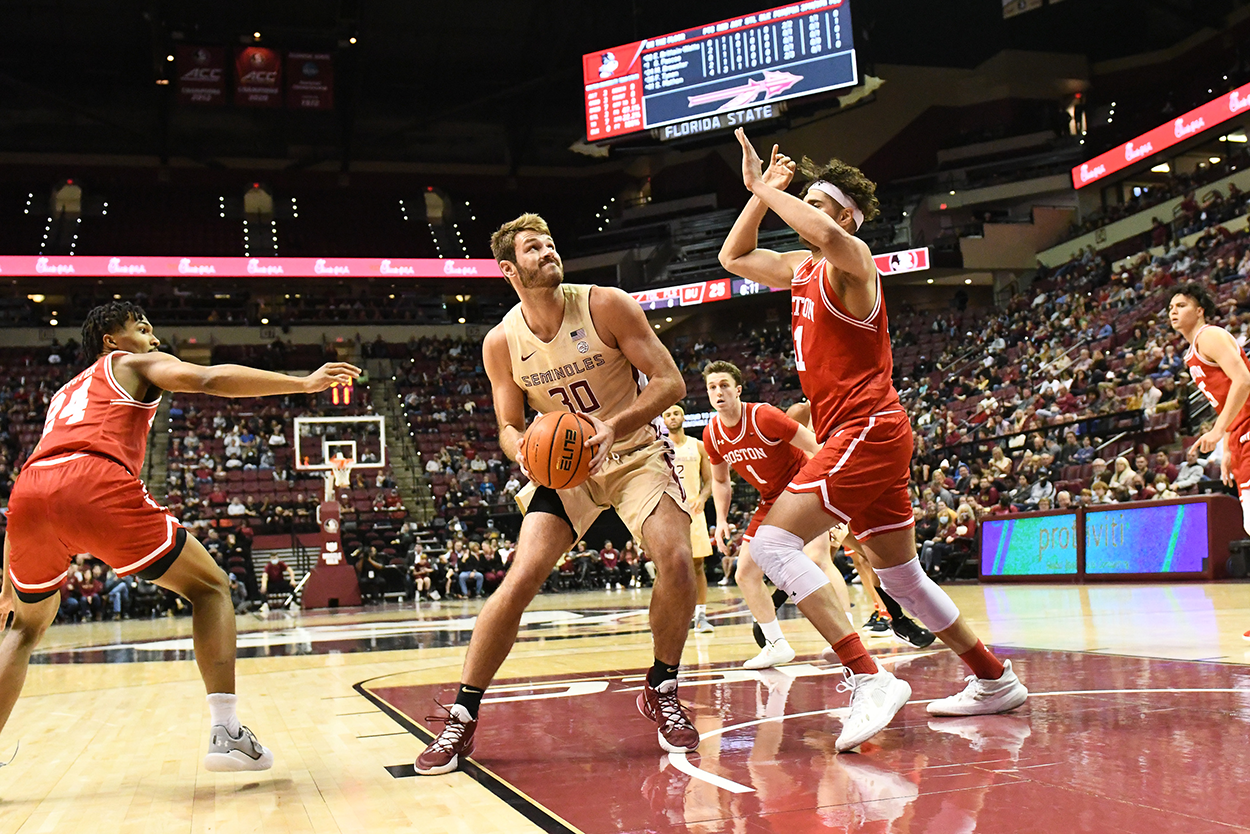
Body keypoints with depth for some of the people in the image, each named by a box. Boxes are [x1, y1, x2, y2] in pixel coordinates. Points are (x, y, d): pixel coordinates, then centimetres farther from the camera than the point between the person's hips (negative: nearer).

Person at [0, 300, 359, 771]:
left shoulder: (63, 394, 40)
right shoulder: (135, 363, 24)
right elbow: (208, 379, 2)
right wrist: (306, 383, -1)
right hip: (96, 484, -6)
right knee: (211, 587, 7)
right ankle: (226, 734, -4)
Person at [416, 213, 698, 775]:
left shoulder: (606, 306, -14)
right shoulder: (501, 343, -8)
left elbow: (670, 382, -14)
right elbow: (509, 427, 1)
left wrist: (614, 426, -30)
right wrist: (522, 449, -24)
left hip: (635, 451, -1)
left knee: (676, 560, -22)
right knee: (522, 577, -15)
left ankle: (661, 691, 4)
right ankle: (461, 717, -2)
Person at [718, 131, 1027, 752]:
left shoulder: (853, 260, -8)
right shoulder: (802, 270, 17)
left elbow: (829, 234, -33)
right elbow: (733, 258, 26)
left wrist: (765, 188, -21)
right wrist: (759, 195, 14)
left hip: (867, 430, -10)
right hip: (855, 438, 10)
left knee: (772, 543, -21)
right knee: (902, 578, 17)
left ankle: (869, 679, -27)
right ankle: (995, 681, 30)